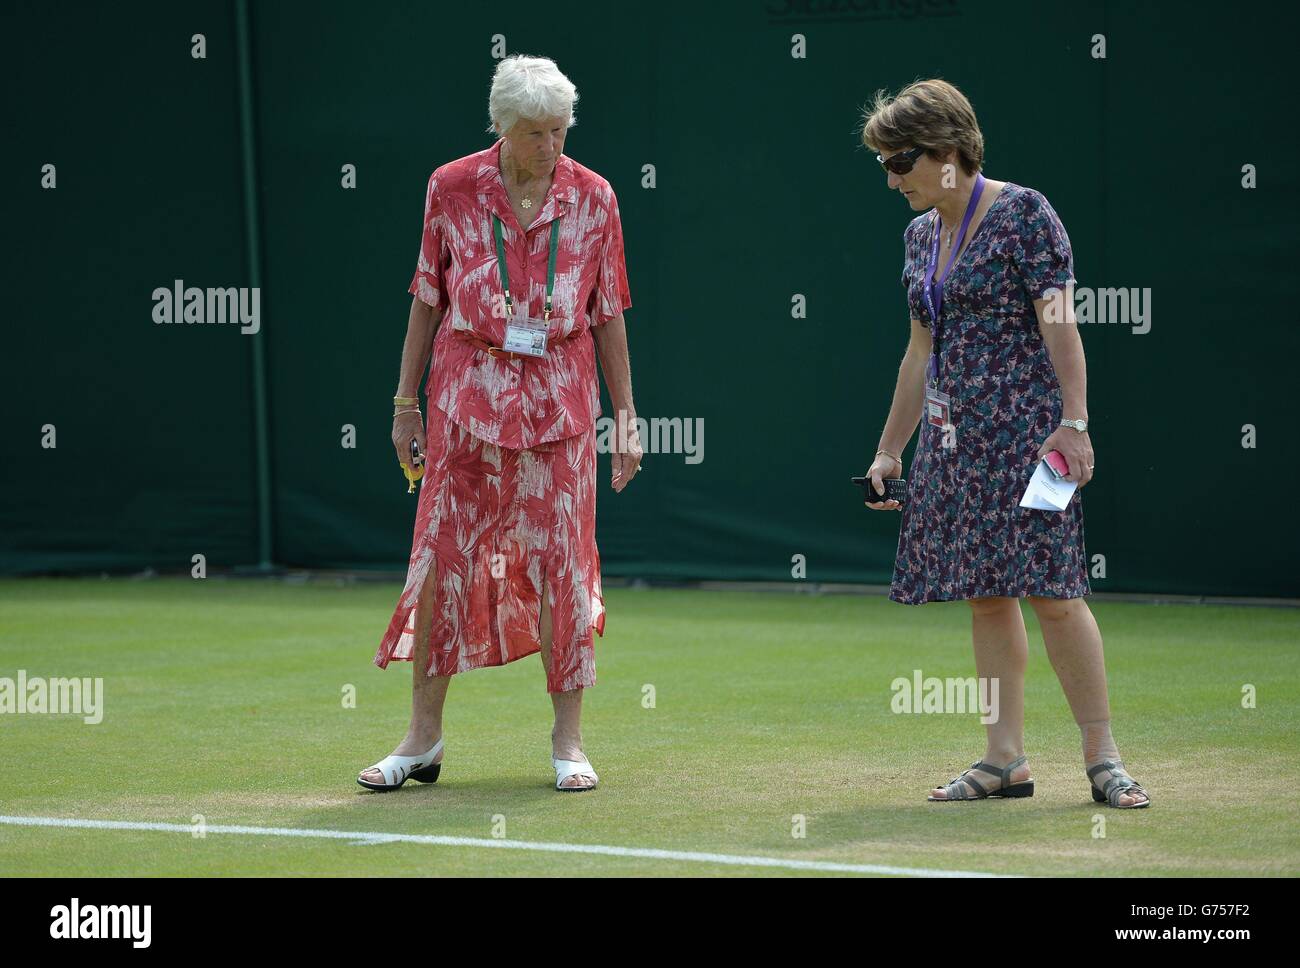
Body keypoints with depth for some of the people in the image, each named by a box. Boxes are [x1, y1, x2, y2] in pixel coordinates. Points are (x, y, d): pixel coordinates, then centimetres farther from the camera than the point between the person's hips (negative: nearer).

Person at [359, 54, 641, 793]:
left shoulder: (593, 198, 1)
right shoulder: (451, 189, 0)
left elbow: (609, 315, 5)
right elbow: (427, 302, 6)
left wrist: (626, 415, 4)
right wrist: (407, 402, 5)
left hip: (559, 405, 0)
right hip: (466, 396, 0)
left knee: (562, 563, 0)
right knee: (442, 559, 1)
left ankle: (569, 740, 9)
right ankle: (424, 738, 11)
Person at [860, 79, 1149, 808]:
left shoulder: (1023, 214, -8)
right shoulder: (921, 235, 14)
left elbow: (1060, 325, -13)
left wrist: (1074, 423, -21)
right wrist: (891, 449, 21)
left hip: (1023, 431, -7)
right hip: (954, 438, 8)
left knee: (1051, 591, -9)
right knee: (986, 597, 6)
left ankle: (1103, 758, -4)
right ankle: (1007, 760, 9)